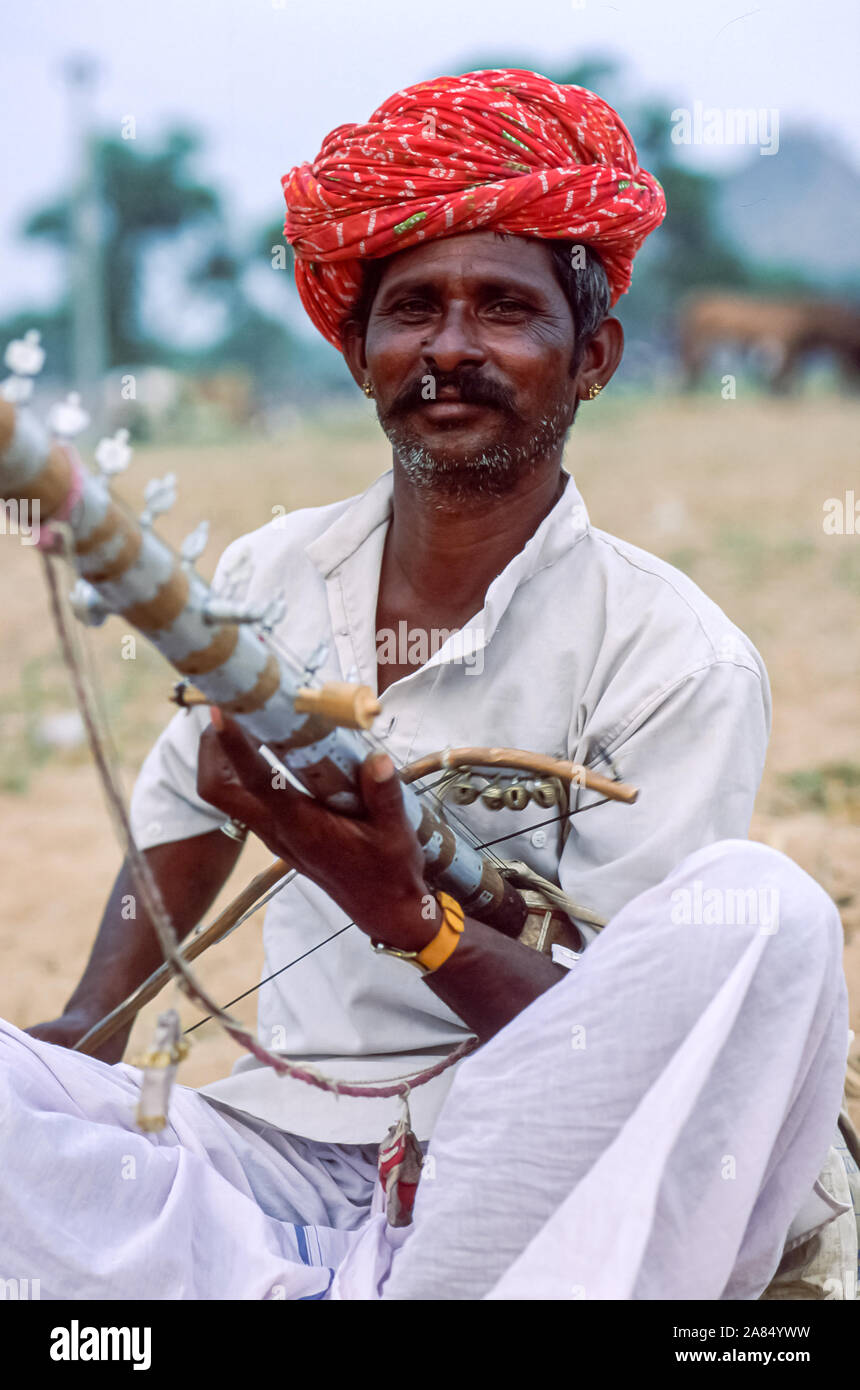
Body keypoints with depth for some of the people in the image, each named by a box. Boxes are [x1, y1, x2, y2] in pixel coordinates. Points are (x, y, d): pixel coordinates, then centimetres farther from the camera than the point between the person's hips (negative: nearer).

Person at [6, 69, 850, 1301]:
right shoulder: (268, 576, 7)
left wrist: (402, 910, -26)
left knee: (761, 908, -29)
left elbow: (633, 1046, -11)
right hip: (270, 1170, 3)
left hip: (511, 1207, -2)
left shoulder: (677, 663, -8)